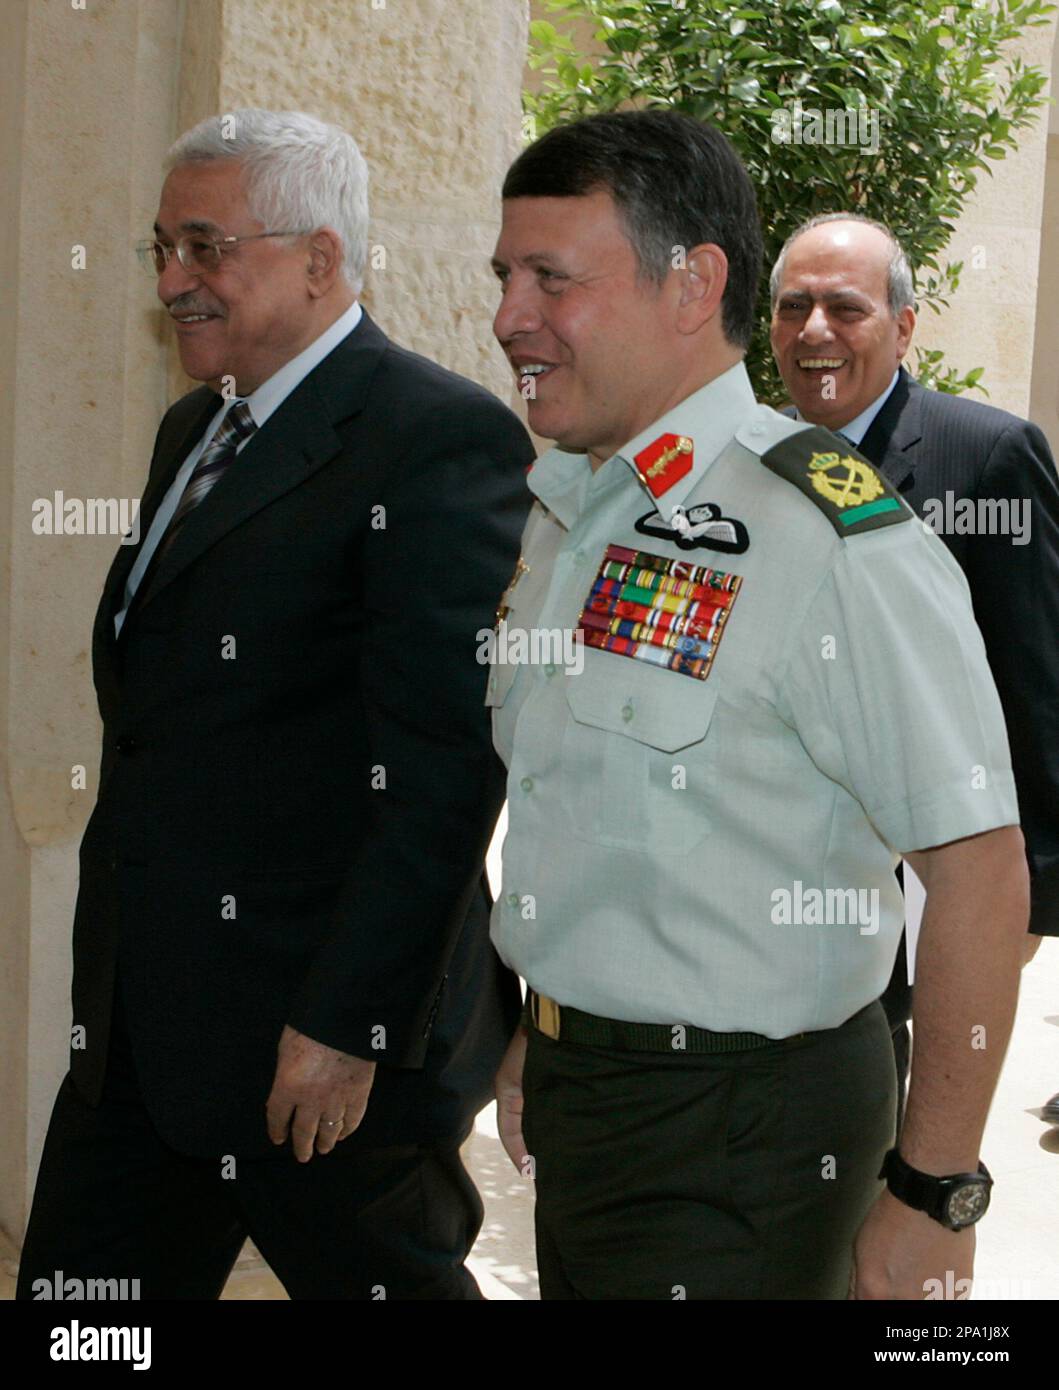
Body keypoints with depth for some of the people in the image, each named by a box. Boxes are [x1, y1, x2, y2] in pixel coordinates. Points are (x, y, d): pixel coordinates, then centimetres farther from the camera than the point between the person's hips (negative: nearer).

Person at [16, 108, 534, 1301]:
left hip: (317, 1028, -8)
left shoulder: (441, 441, -15)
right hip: (139, 1022, 9)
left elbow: (444, 768, -21)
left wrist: (347, 1024, -22)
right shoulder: (195, 429, 15)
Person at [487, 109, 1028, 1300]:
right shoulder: (563, 510, 7)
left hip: (740, 1126, -8)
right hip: (574, 1091, 8)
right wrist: (541, 1033, 15)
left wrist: (932, 1196, -18)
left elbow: (980, 873, -21)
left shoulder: (832, 543, -21)